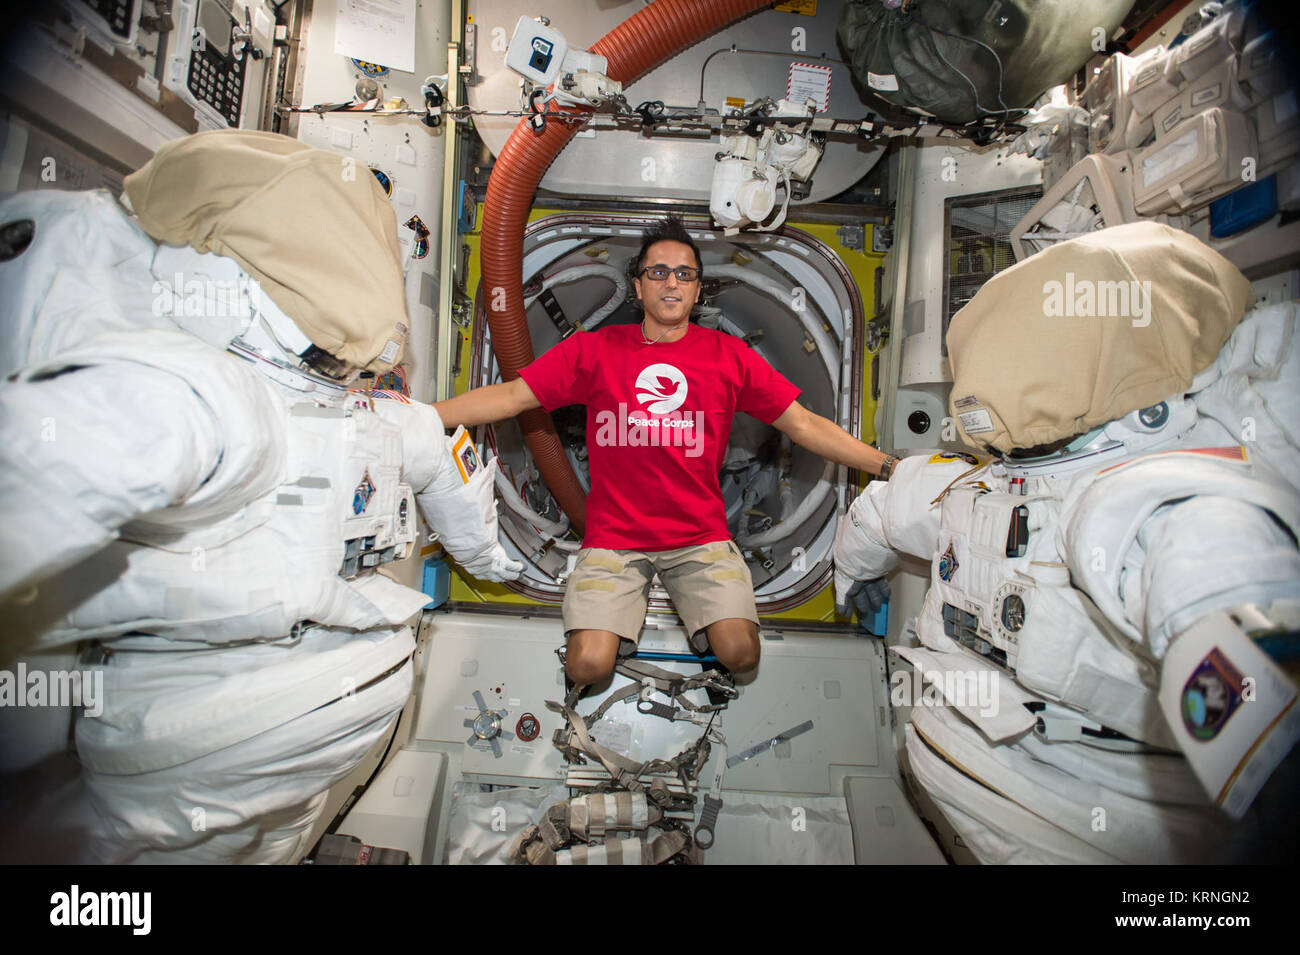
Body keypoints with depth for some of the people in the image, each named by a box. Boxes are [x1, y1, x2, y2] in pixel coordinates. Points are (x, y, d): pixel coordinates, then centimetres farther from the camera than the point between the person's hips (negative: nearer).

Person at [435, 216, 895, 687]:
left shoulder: (730, 356, 4)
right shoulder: (594, 349, 2)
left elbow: (805, 424, 5)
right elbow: (509, 397, 2)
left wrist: (890, 466, 0)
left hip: (700, 537, 1)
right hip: (614, 537, 0)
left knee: (741, 655, -15)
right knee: (588, 666, -15)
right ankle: (628, 605, 17)